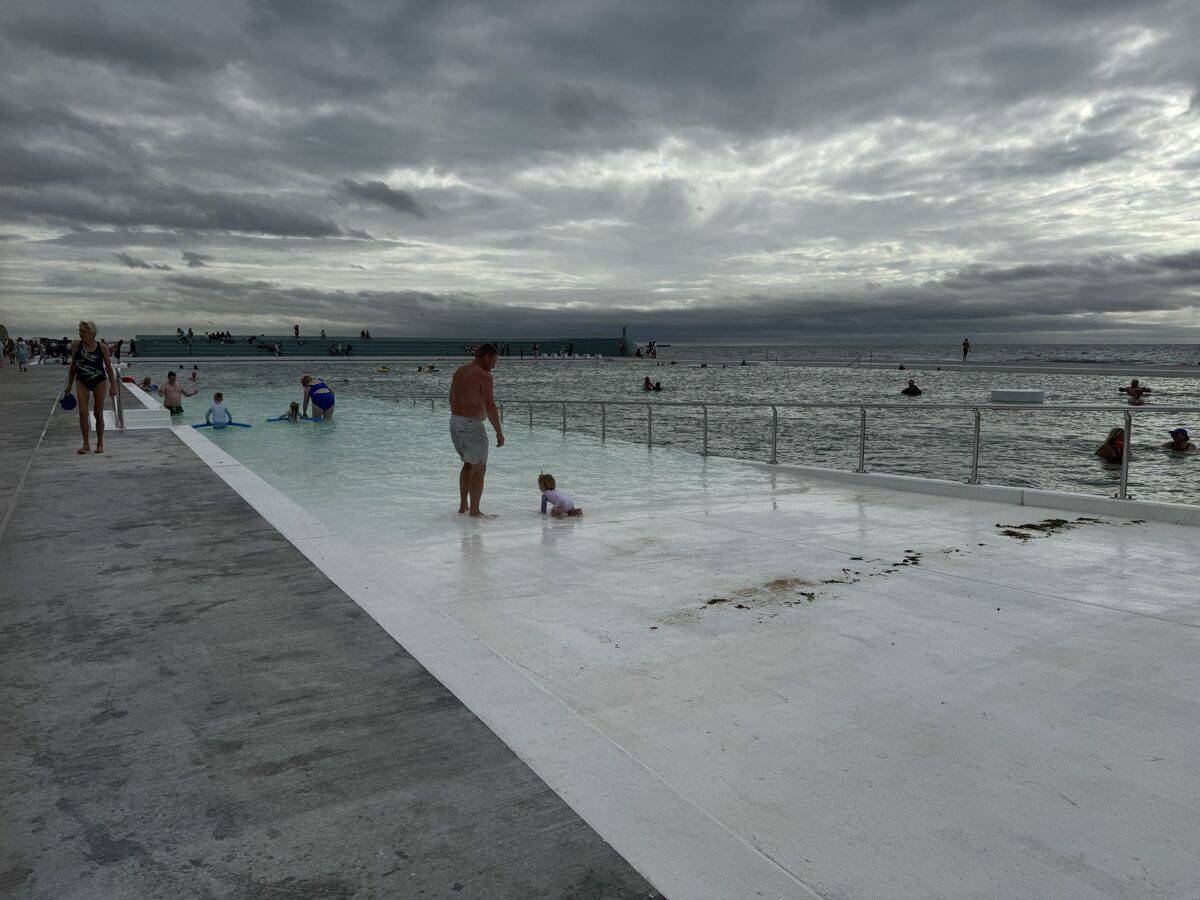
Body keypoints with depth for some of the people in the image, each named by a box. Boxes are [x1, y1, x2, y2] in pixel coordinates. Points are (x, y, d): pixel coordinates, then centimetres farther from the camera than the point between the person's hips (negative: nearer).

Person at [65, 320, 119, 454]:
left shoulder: (102, 348, -5)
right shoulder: (76, 346, -1)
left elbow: (109, 367, 2)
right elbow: (73, 366, 8)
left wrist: (113, 385, -2)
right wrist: (69, 385, 10)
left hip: (99, 381, -1)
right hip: (82, 382, 1)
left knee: (98, 413, 4)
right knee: (83, 413, -7)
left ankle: (100, 444, 16)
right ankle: (86, 445, 1)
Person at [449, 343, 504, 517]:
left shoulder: (459, 371, 12)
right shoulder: (484, 376, -14)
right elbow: (489, 405, -19)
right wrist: (499, 432, -15)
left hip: (455, 421, 9)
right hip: (471, 425, -9)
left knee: (468, 464, 22)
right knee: (479, 468, 2)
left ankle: (463, 506, 25)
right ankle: (474, 511, 3)